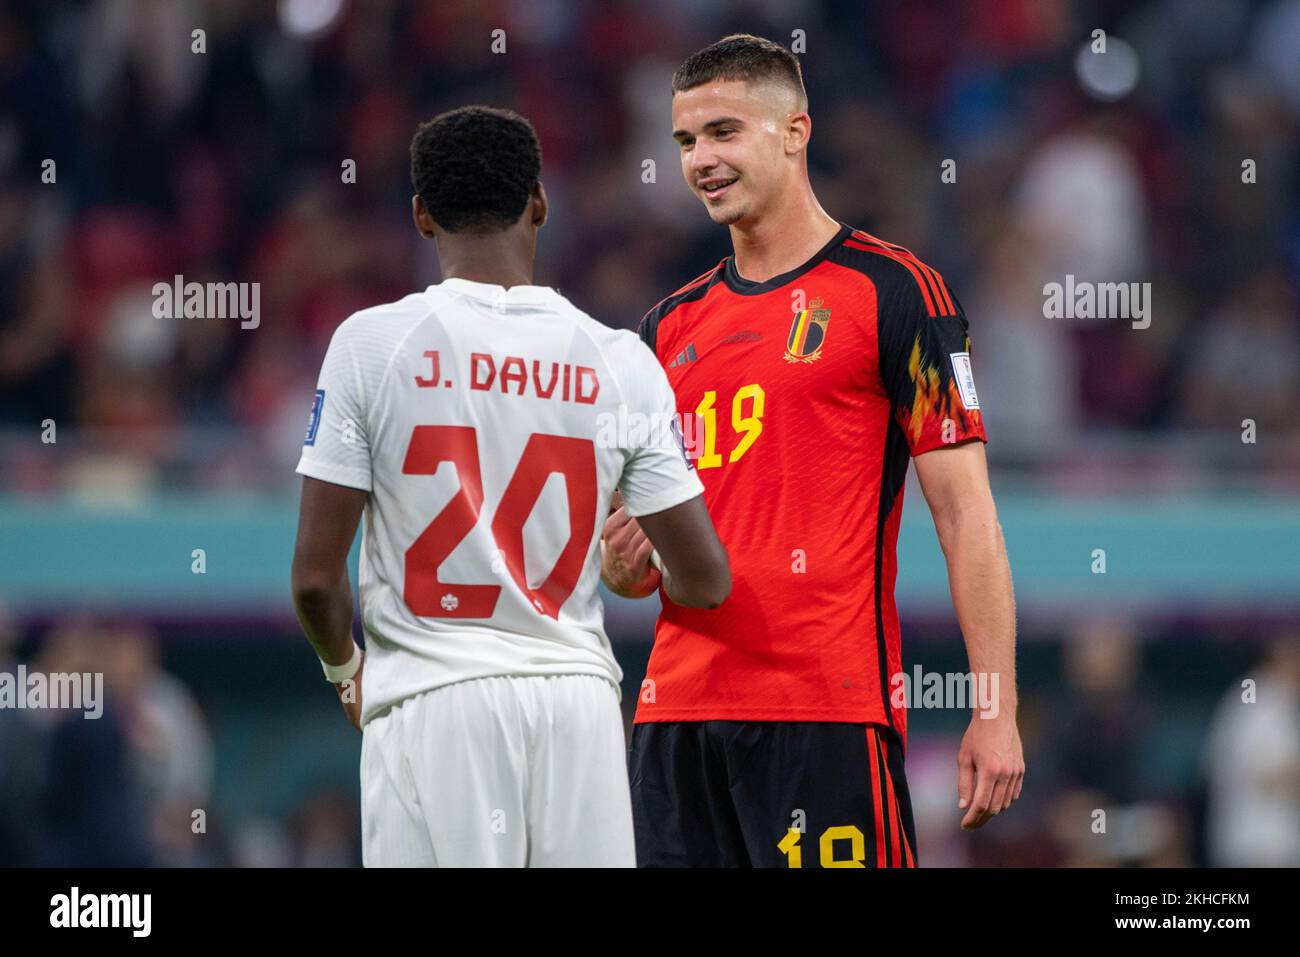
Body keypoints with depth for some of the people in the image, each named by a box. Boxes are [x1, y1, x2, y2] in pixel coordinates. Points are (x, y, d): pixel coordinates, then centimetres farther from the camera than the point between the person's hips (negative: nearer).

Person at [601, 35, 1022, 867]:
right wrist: (626, 562, -2)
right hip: (678, 703, 6)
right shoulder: (672, 325, 18)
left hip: (829, 712, -6)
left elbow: (965, 512, -5)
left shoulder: (890, 290, 0)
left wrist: (996, 712, -12)